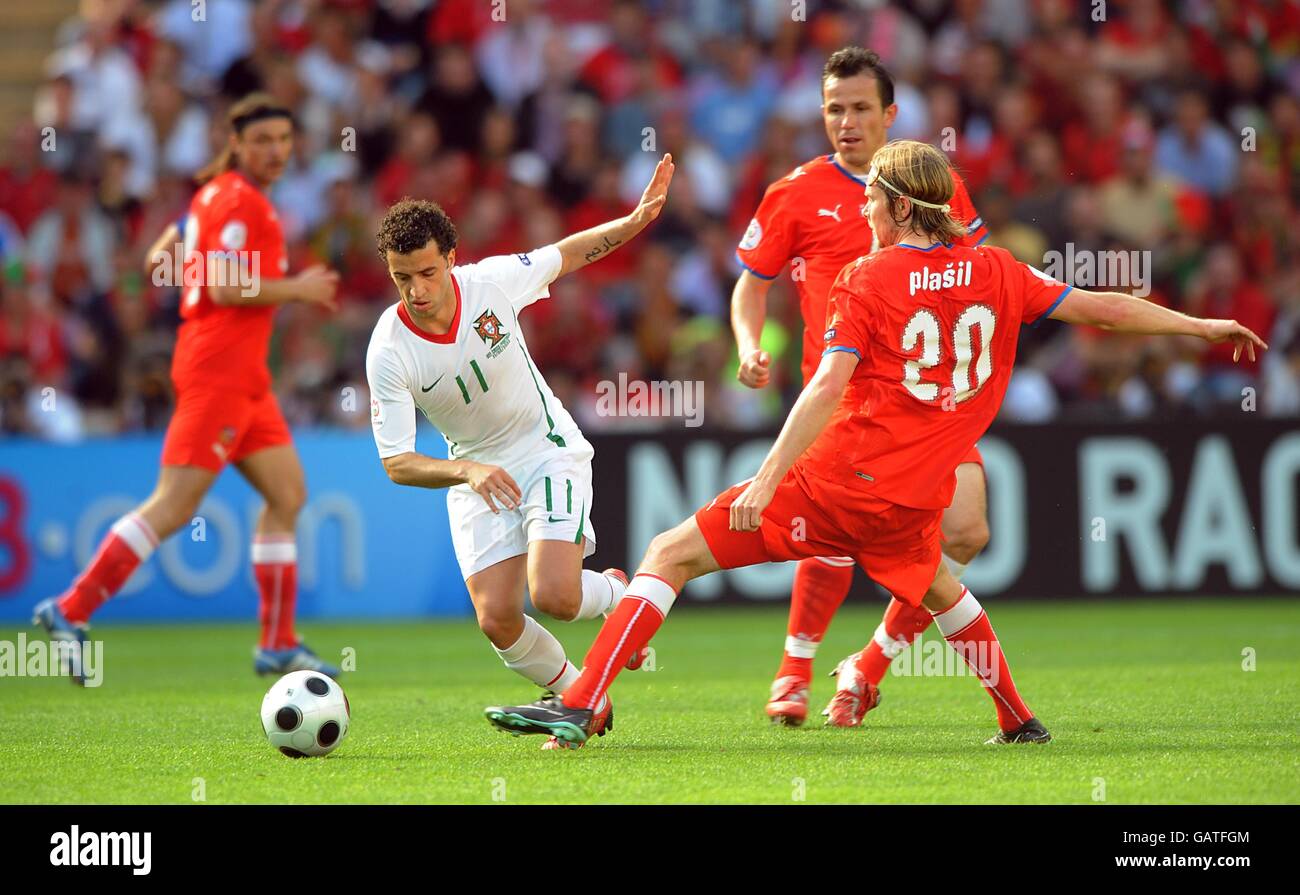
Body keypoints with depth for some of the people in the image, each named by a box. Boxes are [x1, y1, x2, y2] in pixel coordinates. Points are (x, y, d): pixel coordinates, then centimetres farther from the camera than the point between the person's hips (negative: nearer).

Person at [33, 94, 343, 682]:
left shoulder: (218, 194, 18)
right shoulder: (237, 200, -12)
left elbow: (160, 257, 26)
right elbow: (225, 288, -21)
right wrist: (297, 289, -11)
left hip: (244, 378, 10)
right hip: (218, 371, -10)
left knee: (287, 495, 7)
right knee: (173, 507, -11)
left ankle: (278, 646, 8)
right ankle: (70, 612, -8)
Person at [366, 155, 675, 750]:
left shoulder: (492, 281, -18)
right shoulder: (389, 353, -21)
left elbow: (566, 255, 4)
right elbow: (396, 463, -20)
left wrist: (634, 221, -7)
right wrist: (467, 471, -37)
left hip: (547, 451, -1)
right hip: (475, 475, 1)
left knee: (553, 595, -21)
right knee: (497, 618, -12)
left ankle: (616, 595, 15)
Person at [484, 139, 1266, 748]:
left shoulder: (868, 280, -6)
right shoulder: (996, 273, 7)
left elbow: (828, 389, -17)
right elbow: (1100, 308, 13)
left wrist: (768, 479, -21)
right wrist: (1204, 327, 25)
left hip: (836, 482, -5)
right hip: (913, 502, 5)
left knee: (672, 554, 0)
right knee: (937, 588, 37)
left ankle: (582, 704, -10)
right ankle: (1019, 720, 37)